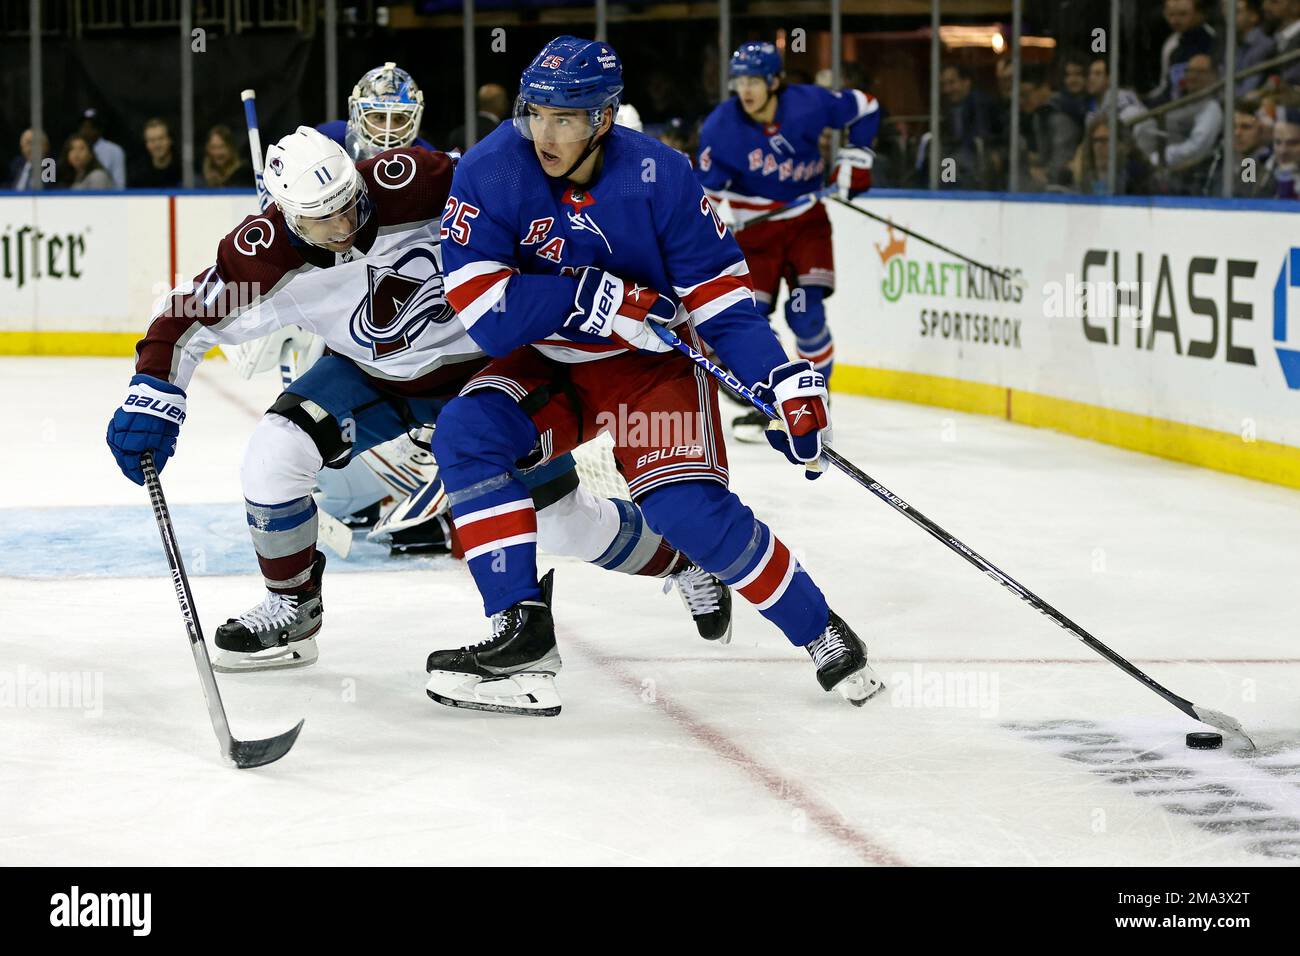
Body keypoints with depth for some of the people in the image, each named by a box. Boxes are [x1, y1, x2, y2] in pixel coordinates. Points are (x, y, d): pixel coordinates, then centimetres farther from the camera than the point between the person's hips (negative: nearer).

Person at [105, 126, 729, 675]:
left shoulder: (408, 182, -31)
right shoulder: (264, 256, -25)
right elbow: (189, 316, -16)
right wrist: (150, 395, -29)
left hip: (484, 359, -2)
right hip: (373, 376, 2)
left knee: (566, 522, -2)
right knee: (274, 452, -19)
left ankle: (677, 561, 28)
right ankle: (292, 608, 4)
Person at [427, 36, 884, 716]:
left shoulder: (659, 177, -18)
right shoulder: (489, 174, -18)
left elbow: (719, 293, -12)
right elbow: (485, 312, -24)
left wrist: (784, 380, -24)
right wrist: (597, 298, -30)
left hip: (652, 362, -2)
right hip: (544, 365, 2)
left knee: (688, 508, -21)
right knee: (466, 432, -26)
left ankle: (820, 631, 0)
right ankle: (522, 632, -22)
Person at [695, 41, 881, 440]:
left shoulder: (808, 103, -17)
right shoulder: (720, 128, -18)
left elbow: (864, 109, 1)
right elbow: (706, 192, -10)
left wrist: (854, 159, -3)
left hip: (806, 221, 0)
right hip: (754, 230, 1)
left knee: (806, 312, -14)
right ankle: (760, 407, 16)